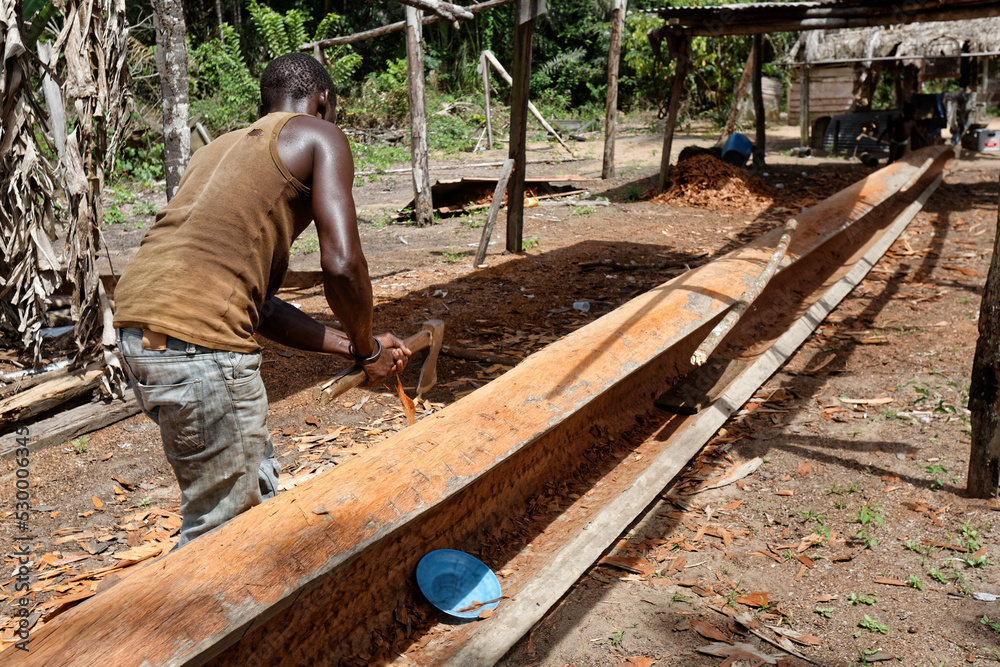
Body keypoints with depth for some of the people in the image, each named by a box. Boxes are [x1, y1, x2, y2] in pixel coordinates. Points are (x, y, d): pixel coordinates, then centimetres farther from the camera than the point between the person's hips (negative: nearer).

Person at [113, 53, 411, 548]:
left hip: (136, 324, 9)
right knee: (219, 527, 7)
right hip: (197, 342, -9)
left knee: (256, 488, 23)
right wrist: (366, 350, 6)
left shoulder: (220, 149, 27)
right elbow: (341, 265, -12)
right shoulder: (318, 137, 4)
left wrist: (349, 347, 22)